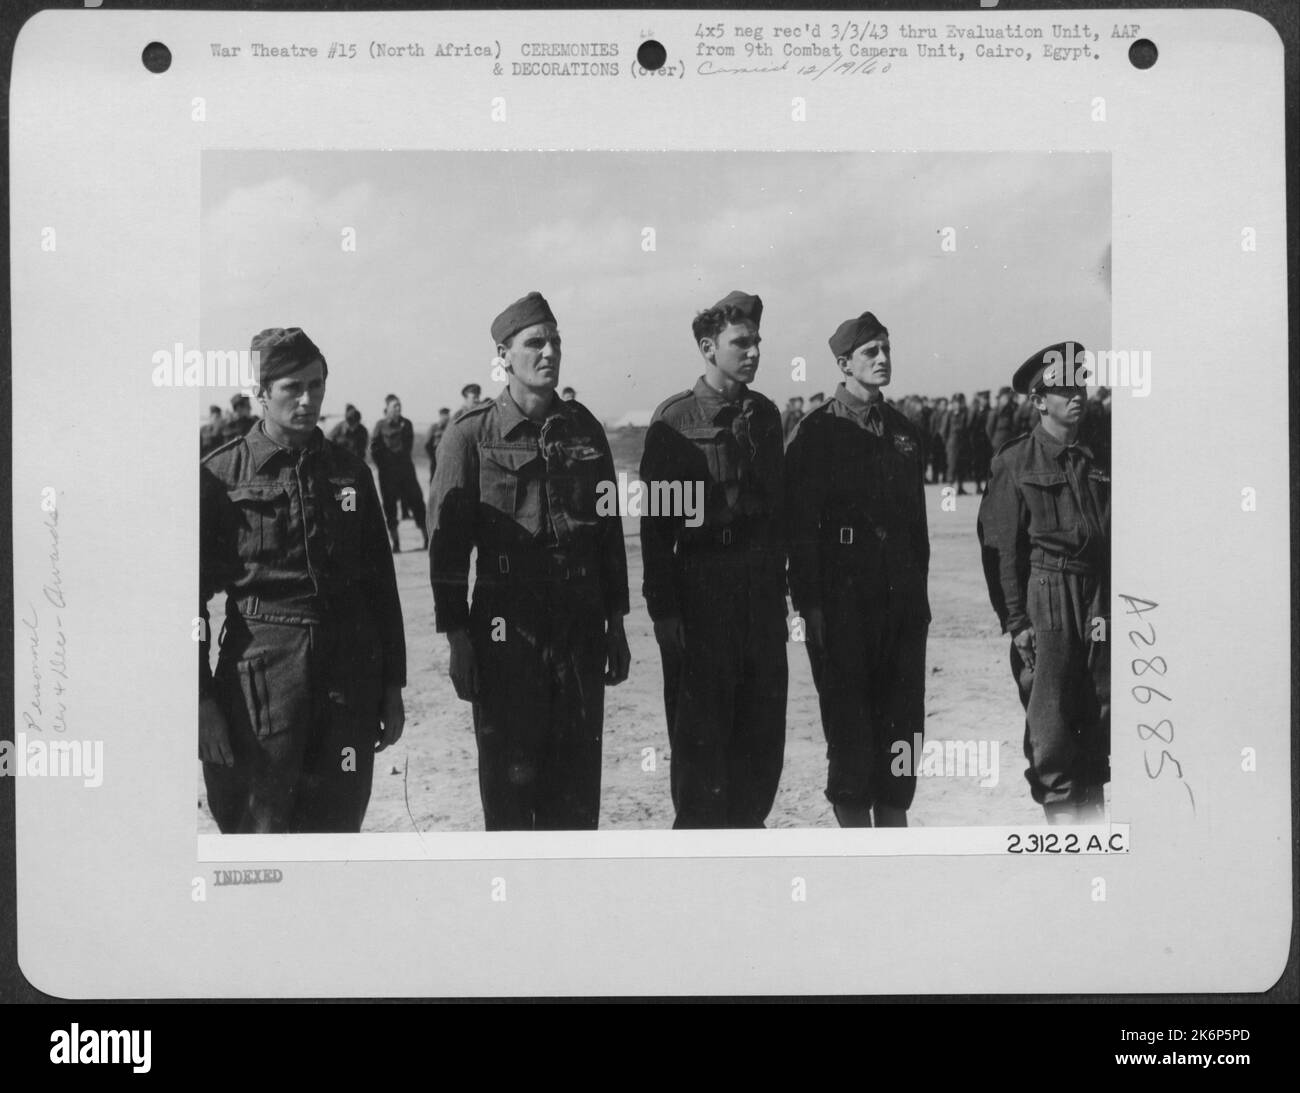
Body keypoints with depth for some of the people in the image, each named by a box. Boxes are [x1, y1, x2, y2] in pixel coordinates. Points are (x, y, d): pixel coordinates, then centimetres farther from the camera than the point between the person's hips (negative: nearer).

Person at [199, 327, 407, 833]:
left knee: (337, 827, 6)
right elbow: (193, 593, -3)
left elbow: (381, 583, 15)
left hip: (349, 676, 4)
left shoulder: (350, 472, 11)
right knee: (258, 829, -3)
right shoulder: (220, 475, -1)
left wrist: (392, 687, 12)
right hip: (260, 674, -4)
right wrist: (202, 699, -9)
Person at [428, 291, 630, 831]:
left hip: (581, 628, 4)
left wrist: (616, 624, 11)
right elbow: (447, 541, -4)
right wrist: (457, 640, -8)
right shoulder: (472, 433, -4)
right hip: (506, 631, -3)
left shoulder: (583, 428, 8)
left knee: (578, 777, 7)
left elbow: (609, 529, 13)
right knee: (510, 778, 3)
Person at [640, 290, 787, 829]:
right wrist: (662, 608, -11)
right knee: (700, 728, 1)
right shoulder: (675, 419, -6)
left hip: (761, 587, 5)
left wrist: (778, 583, 12)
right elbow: (655, 521, -7)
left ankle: (747, 820, 23)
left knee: (764, 722, 9)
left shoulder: (765, 414, 10)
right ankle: (699, 827, 12)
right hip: (701, 588, -5)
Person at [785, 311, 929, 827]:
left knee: (903, 721, 7)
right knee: (849, 725, -2)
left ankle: (894, 821, 16)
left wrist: (919, 593, 13)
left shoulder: (903, 432, 14)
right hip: (842, 600, -5)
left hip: (902, 599, 5)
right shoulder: (817, 432, -3)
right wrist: (809, 604, -12)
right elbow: (801, 526, -7)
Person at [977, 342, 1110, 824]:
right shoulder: (1016, 463, -2)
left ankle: (1092, 814, 17)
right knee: (1049, 717, -3)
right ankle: (1059, 811, 5)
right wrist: (1015, 620, -9)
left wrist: (1110, 608, 2)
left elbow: (1114, 539, 12)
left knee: (1098, 710, 7)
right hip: (1044, 593, -5)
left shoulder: (1096, 461, 11)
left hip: (1097, 598, 5)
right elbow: (1000, 546, -4)